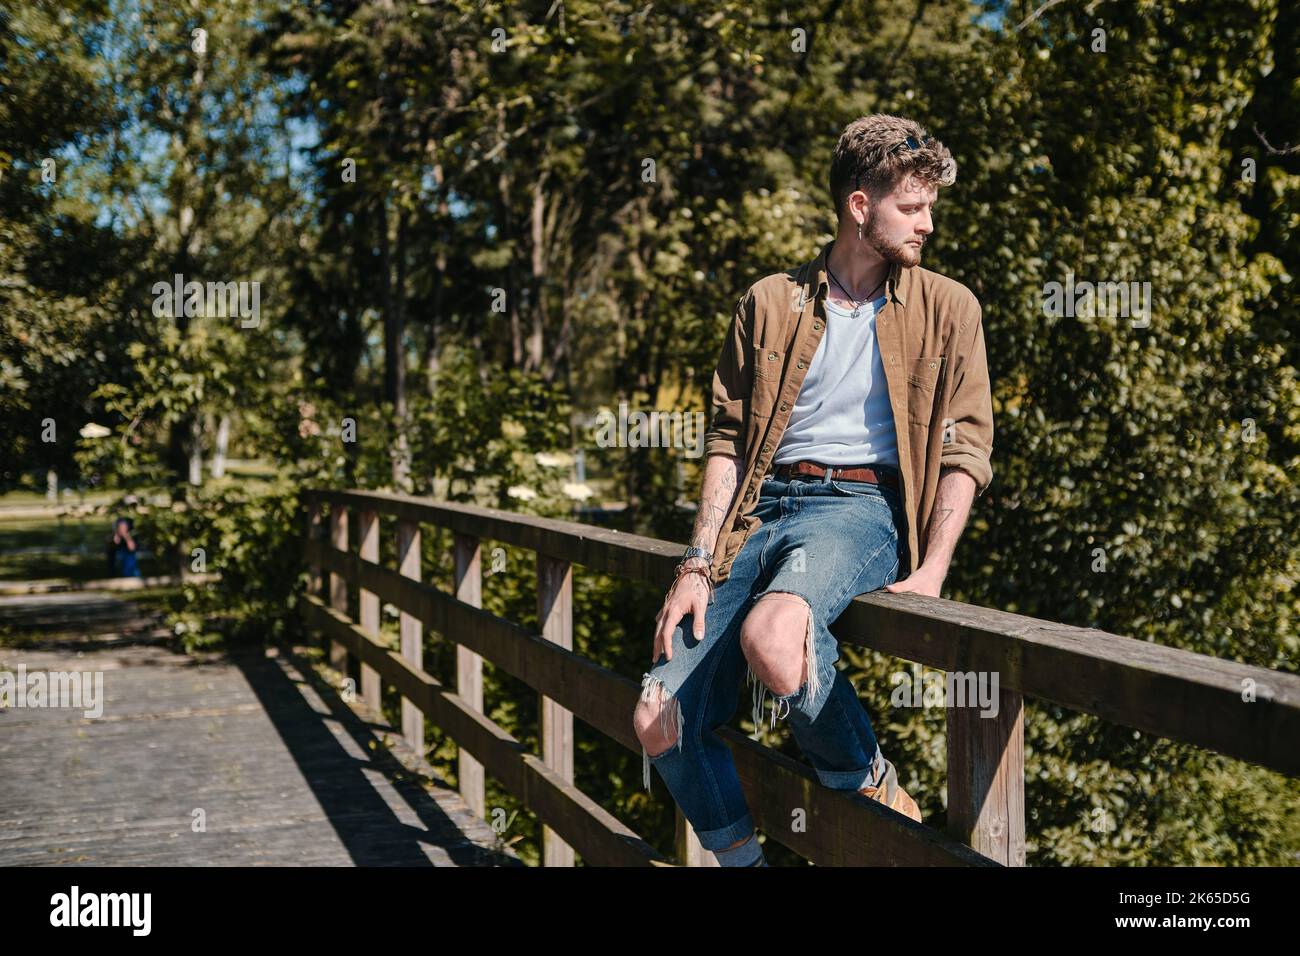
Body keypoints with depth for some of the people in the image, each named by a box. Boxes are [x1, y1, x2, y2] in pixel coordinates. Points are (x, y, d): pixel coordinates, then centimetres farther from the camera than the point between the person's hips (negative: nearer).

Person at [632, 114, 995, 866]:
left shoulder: (948, 309, 9)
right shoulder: (770, 303, 13)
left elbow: (965, 449, 3)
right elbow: (728, 440, 11)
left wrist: (931, 573, -11)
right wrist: (699, 566, 1)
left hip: (861, 504, -3)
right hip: (762, 511, 4)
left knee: (773, 633, -36)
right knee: (661, 720, -9)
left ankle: (873, 793, -11)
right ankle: (743, 857, 11)